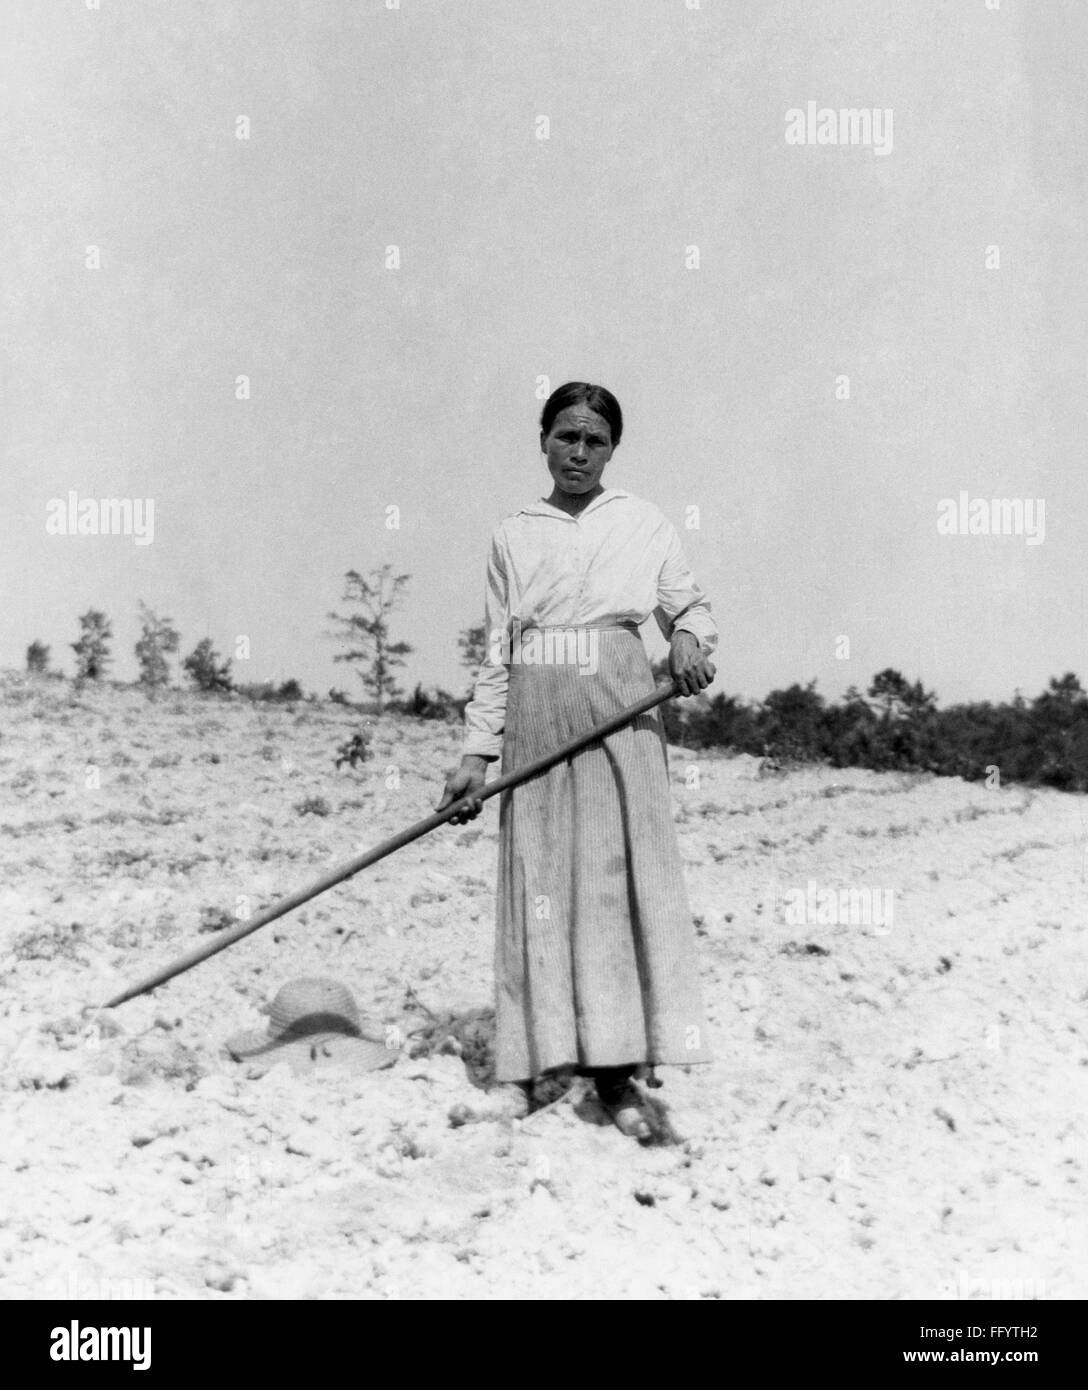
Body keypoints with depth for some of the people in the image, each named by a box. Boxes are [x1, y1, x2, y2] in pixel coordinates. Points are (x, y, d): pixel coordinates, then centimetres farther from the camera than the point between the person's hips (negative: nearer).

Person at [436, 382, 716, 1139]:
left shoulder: (645, 525, 9)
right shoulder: (513, 536, 12)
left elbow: (689, 605, 11)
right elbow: (499, 653, 11)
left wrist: (690, 639, -13)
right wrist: (477, 752, 5)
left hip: (619, 714, -1)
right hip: (536, 717, 1)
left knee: (622, 876, -5)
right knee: (537, 881, 0)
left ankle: (615, 1066, -3)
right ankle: (537, 1055, 9)